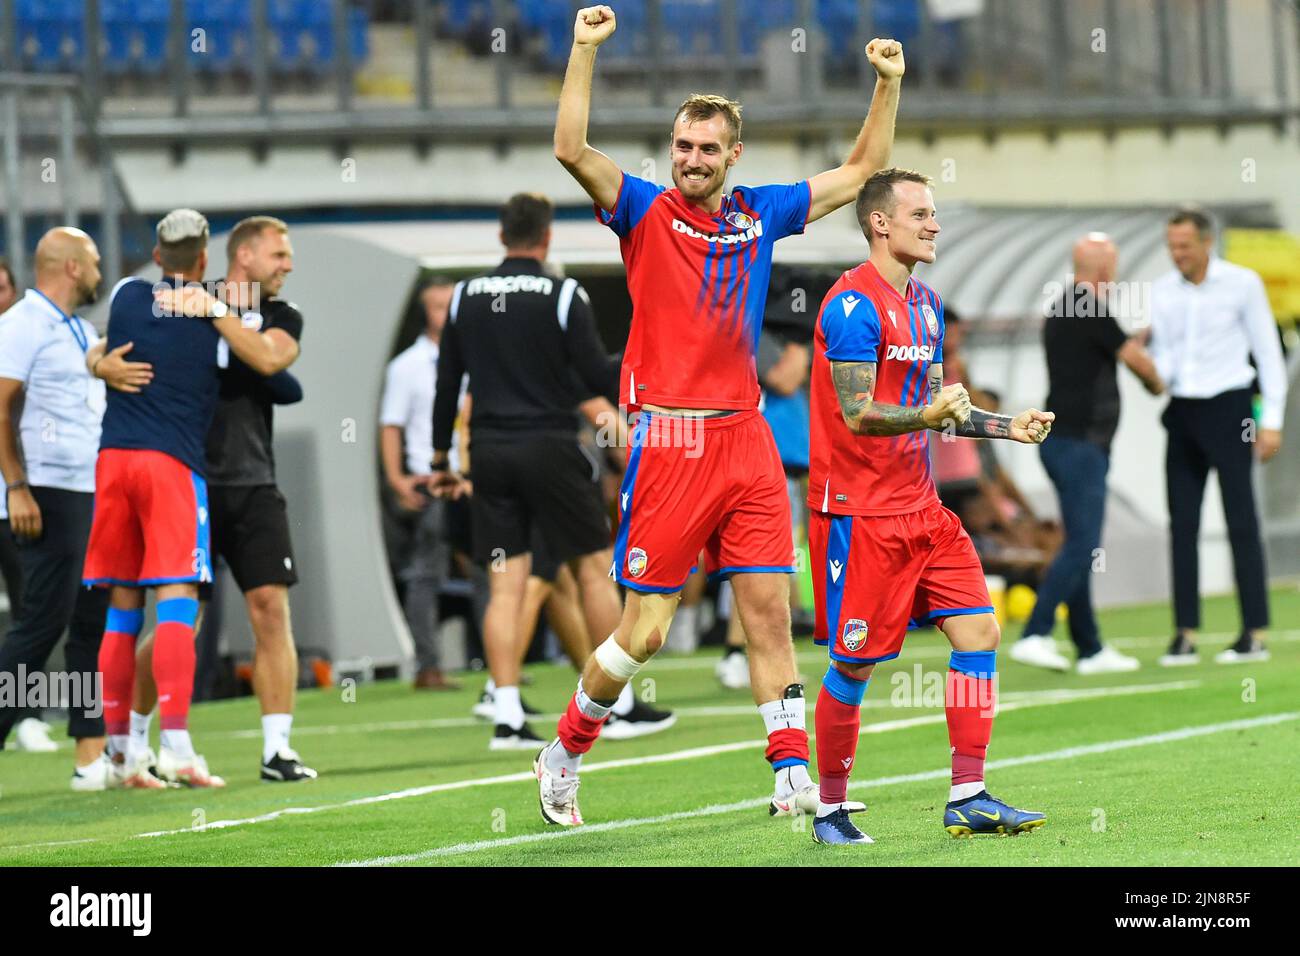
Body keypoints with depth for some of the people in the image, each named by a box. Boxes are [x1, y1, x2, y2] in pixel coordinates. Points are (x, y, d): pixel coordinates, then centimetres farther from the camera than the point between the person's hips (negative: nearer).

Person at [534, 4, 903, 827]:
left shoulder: (760, 214, 12)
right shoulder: (645, 210, 0)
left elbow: (862, 172, 21)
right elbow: (572, 149, -16)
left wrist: (888, 85, 11)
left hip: (745, 436, 4)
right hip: (668, 441, -4)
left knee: (771, 610, 0)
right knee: (645, 633, -3)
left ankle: (794, 780, 2)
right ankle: (564, 755, 18)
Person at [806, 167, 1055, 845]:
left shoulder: (927, 305, 15)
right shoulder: (854, 304, -14)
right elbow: (858, 415, -20)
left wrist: (1007, 427, 11)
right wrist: (929, 415, -35)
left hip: (921, 508, 8)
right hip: (860, 512, -8)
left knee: (979, 631, -1)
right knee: (856, 663, -3)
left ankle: (968, 798, 1)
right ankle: (829, 809, 10)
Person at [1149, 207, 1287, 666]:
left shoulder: (1242, 284, -2)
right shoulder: (1161, 291, 7)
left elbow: (1268, 352, 0)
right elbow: (1162, 356, 8)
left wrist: (1272, 419, -6)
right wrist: (1155, 375, -16)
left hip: (1227, 408, -4)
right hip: (1182, 413, 4)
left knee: (1241, 521, -4)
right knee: (1182, 525, 1)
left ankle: (1255, 635, -2)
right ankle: (1185, 636, 4)